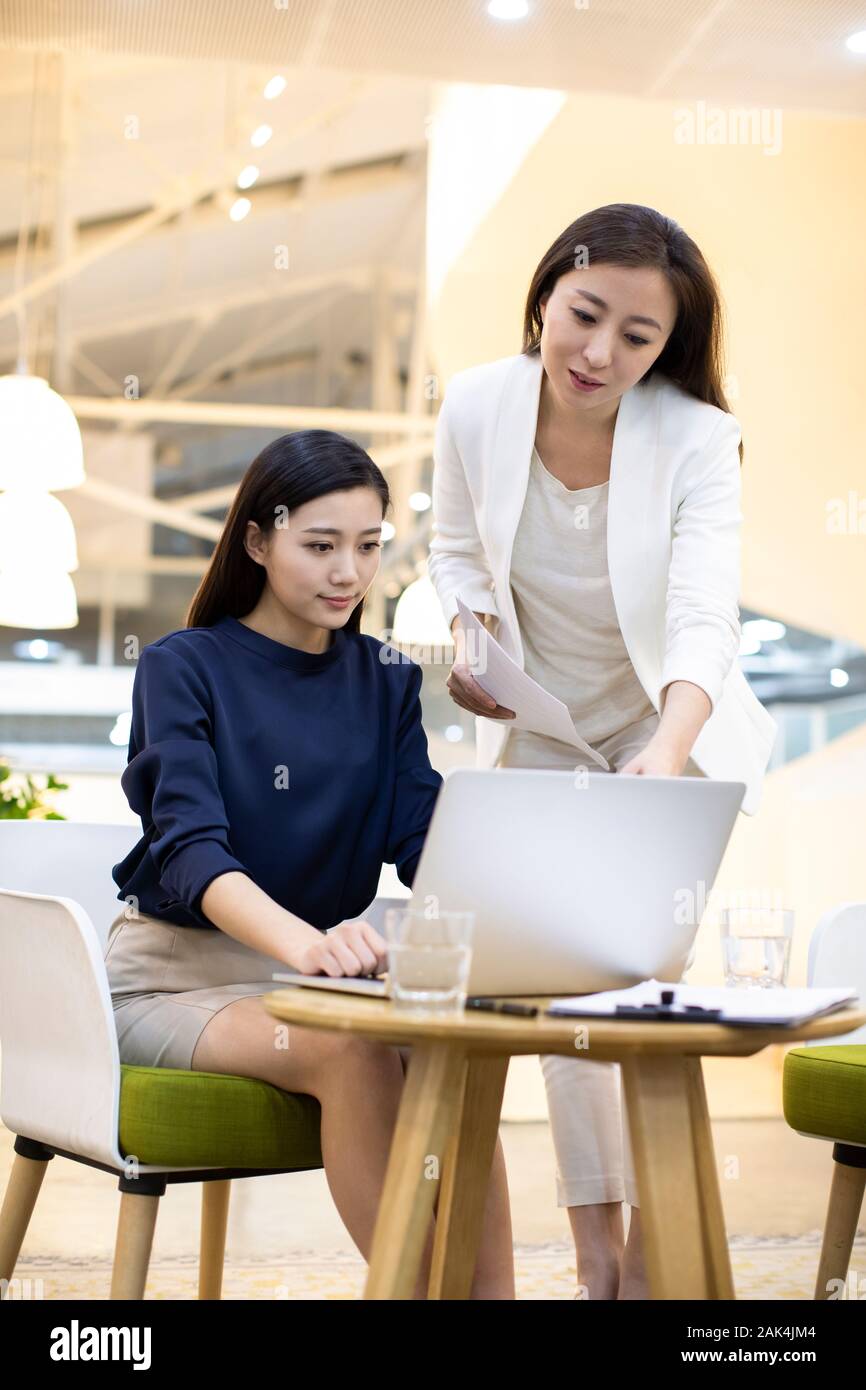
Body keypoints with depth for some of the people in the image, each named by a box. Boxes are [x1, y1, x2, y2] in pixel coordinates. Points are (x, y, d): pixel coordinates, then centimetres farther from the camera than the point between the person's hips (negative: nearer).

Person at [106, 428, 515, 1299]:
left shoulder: (386, 681, 9)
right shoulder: (184, 667, -5)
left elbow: (423, 839, 0)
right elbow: (190, 849, -20)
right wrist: (301, 940, -41)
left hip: (317, 975, 4)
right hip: (177, 969, -4)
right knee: (355, 1055, -33)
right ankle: (414, 1285, -23)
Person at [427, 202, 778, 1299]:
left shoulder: (695, 439, -26)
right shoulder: (476, 406, -18)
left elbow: (702, 623, -39)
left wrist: (666, 757, -56)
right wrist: (468, 643, -18)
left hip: (669, 720, -2)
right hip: (537, 727, 3)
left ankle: (653, 1242, 6)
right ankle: (594, 1239, 12)